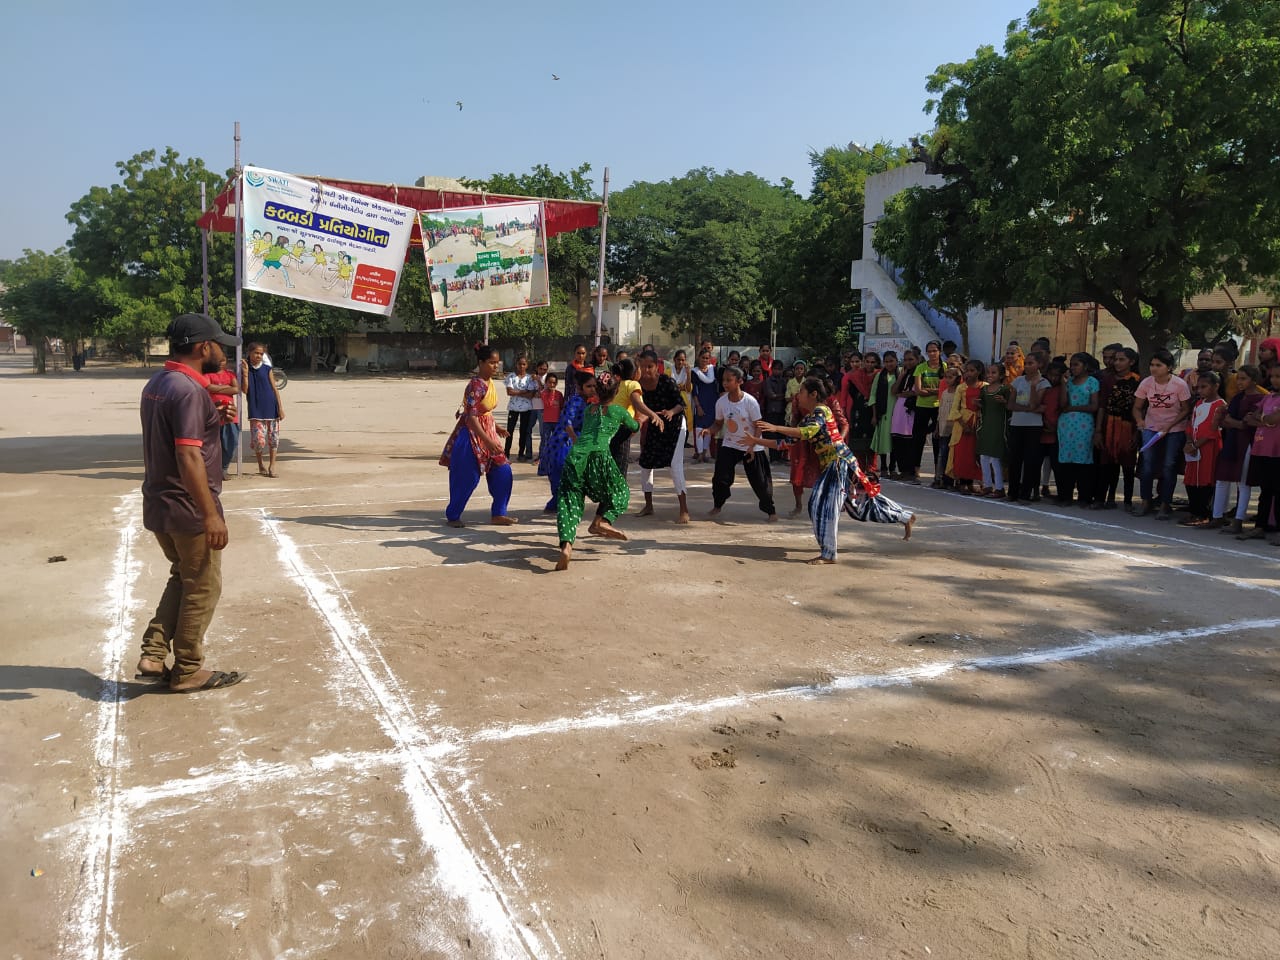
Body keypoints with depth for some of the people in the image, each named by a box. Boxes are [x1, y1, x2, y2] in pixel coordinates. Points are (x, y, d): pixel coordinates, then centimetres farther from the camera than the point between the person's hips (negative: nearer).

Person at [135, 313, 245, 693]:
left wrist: (213, 419, 9)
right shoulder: (189, 390, -20)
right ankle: (188, 671, 15)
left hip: (160, 505, 9)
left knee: (183, 579, 22)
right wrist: (211, 514, -26)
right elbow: (188, 455, -27)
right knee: (202, 589, 5)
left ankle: (153, 656, 19)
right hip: (188, 509, -9)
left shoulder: (157, 384, 10)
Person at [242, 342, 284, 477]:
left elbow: (275, 389, 4)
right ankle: (261, 466, 15)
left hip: (271, 408, 1)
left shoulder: (267, 369, 4)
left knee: (273, 438, 3)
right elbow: (245, 390, -4)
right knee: (258, 439, -6)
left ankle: (272, 465, 13)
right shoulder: (245, 369, 3)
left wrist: (280, 408, 0)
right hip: (256, 410, -1)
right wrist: (245, 374, -15)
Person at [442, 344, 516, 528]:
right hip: (472, 435, -9)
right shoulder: (476, 385, -22)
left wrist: (496, 428, 15)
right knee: (467, 478, 1)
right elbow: (471, 417, -25)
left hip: (487, 432, 9)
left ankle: (498, 514, 14)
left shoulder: (489, 382, 5)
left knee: (502, 471, 5)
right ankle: (453, 516, 19)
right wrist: (488, 441, -27)